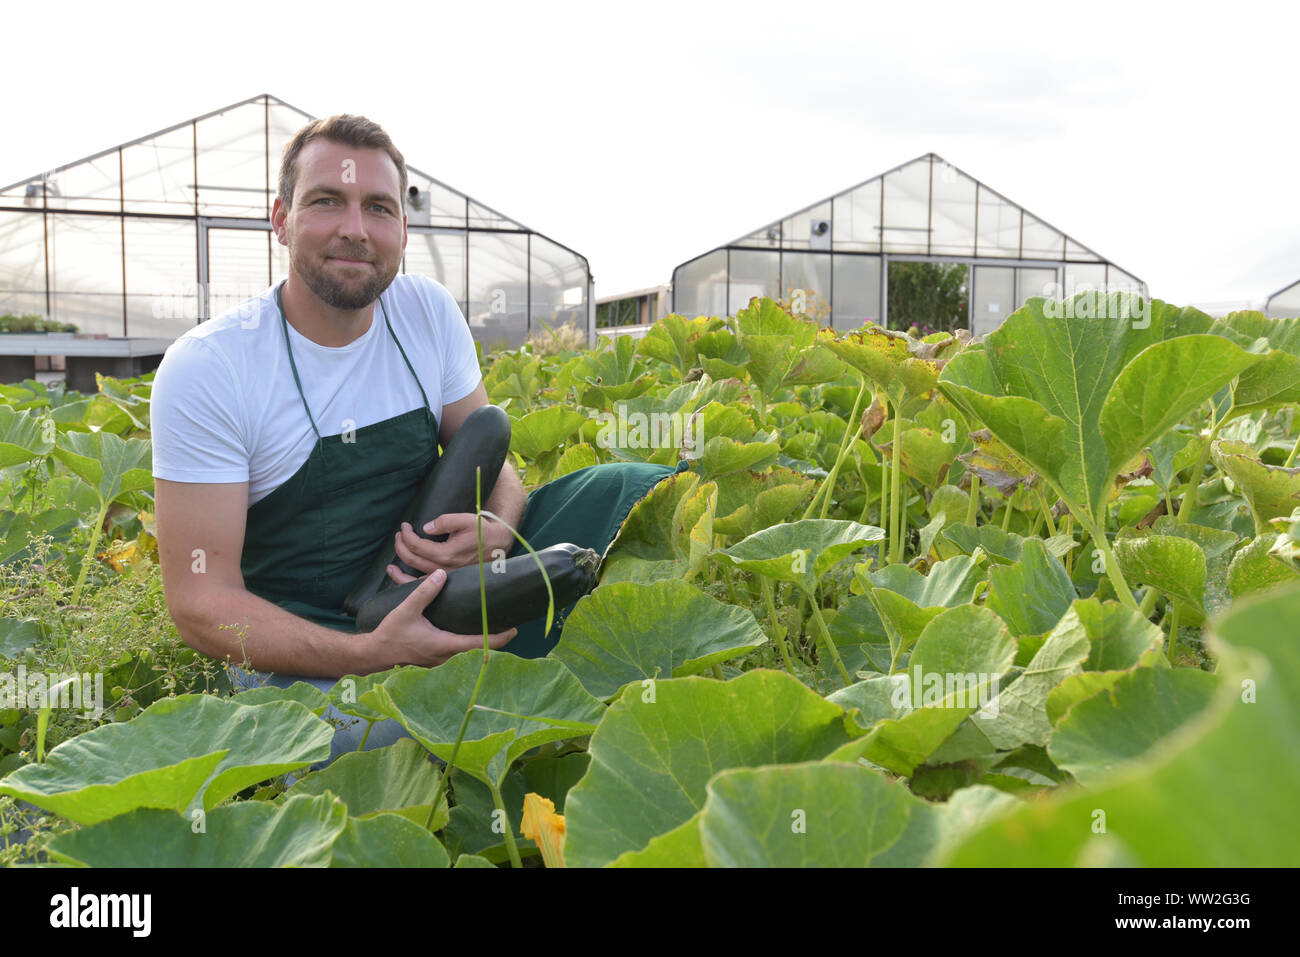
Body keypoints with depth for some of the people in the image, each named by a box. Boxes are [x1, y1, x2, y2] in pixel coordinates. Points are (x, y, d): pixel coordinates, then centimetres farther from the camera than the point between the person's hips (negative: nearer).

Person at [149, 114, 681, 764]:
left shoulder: (429, 313, -3)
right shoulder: (205, 370, -15)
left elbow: (489, 460, 7)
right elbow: (200, 600, -16)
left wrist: (498, 530, -20)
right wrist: (365, 655, -33)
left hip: (446, 595, 5)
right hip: (303, 645, -4)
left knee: (636, 489, -13)